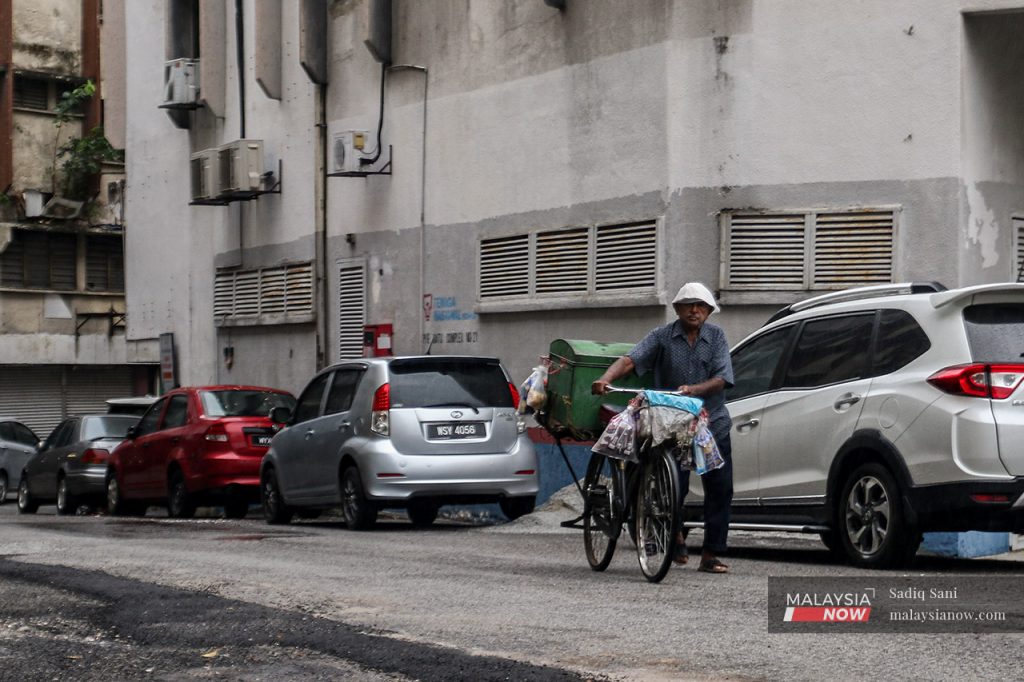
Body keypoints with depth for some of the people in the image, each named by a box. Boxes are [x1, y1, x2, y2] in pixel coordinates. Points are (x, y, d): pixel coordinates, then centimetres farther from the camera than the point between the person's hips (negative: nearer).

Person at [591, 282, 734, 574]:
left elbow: (722, 379, -4)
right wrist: (605, 379, -32)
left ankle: (710, 555, 9)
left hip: (713, 422, 2)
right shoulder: (662, 336, 0)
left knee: (720, 489, 0)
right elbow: (629, 360, -13)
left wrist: (693, 390, -22)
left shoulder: (716, 336, 5)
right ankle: (676, 534, 22)